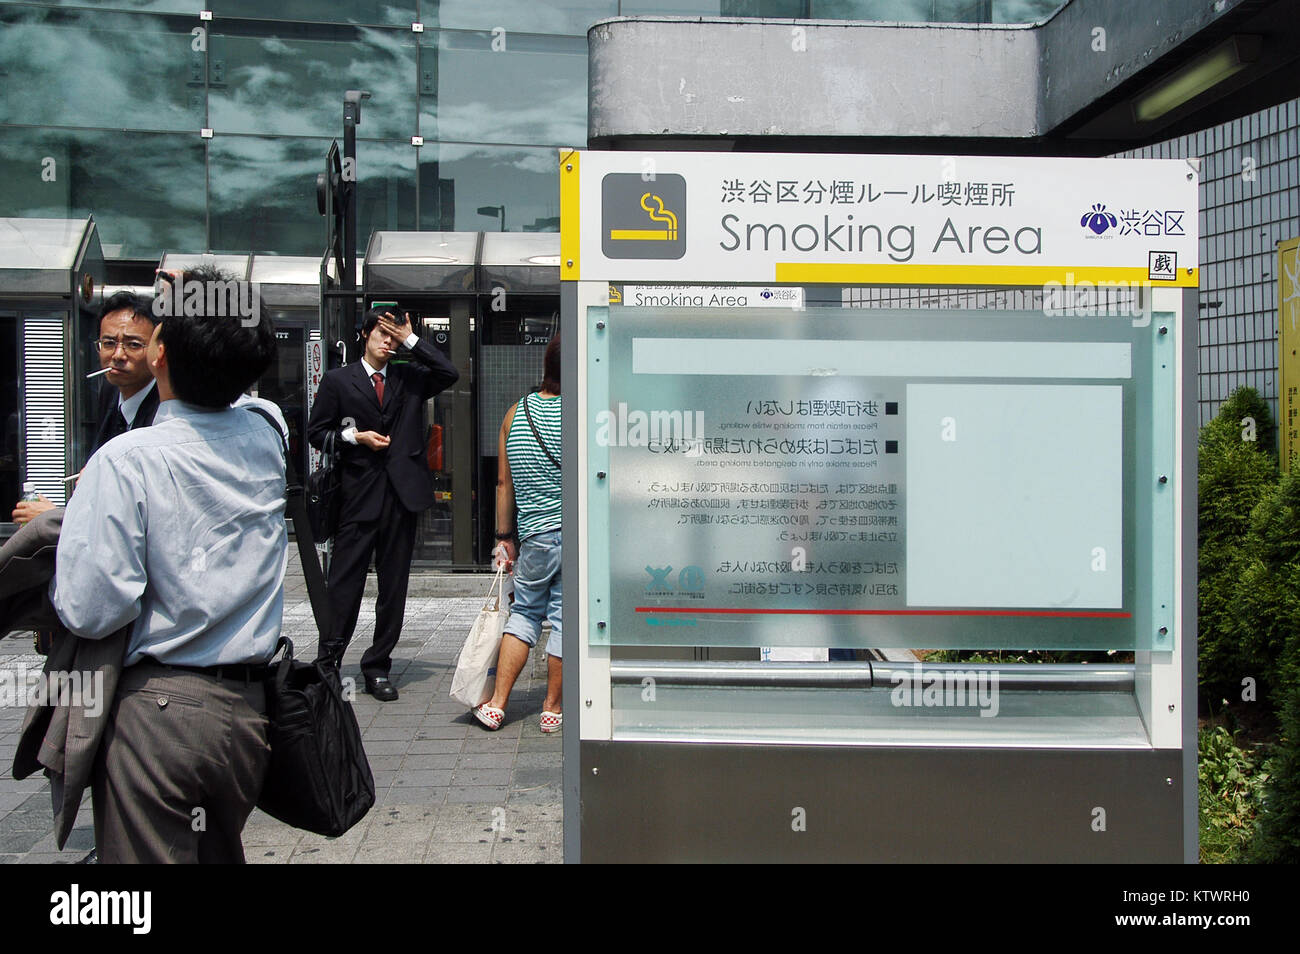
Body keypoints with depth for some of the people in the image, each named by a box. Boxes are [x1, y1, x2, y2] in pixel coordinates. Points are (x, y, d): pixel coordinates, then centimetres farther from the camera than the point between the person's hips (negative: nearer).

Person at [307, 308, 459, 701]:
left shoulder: (409, 379, 15)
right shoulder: (337, 380, 8)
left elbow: (449, 374, -2)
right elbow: (316, 433, 7)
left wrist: (411, 339, -2)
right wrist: (355, 437, -8)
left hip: (402, 492, 3)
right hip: (359, 495, -3)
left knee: (394, 585, 5)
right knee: (345, 583, -5)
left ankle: (378, 668, 14)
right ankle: (327, 663, 3)